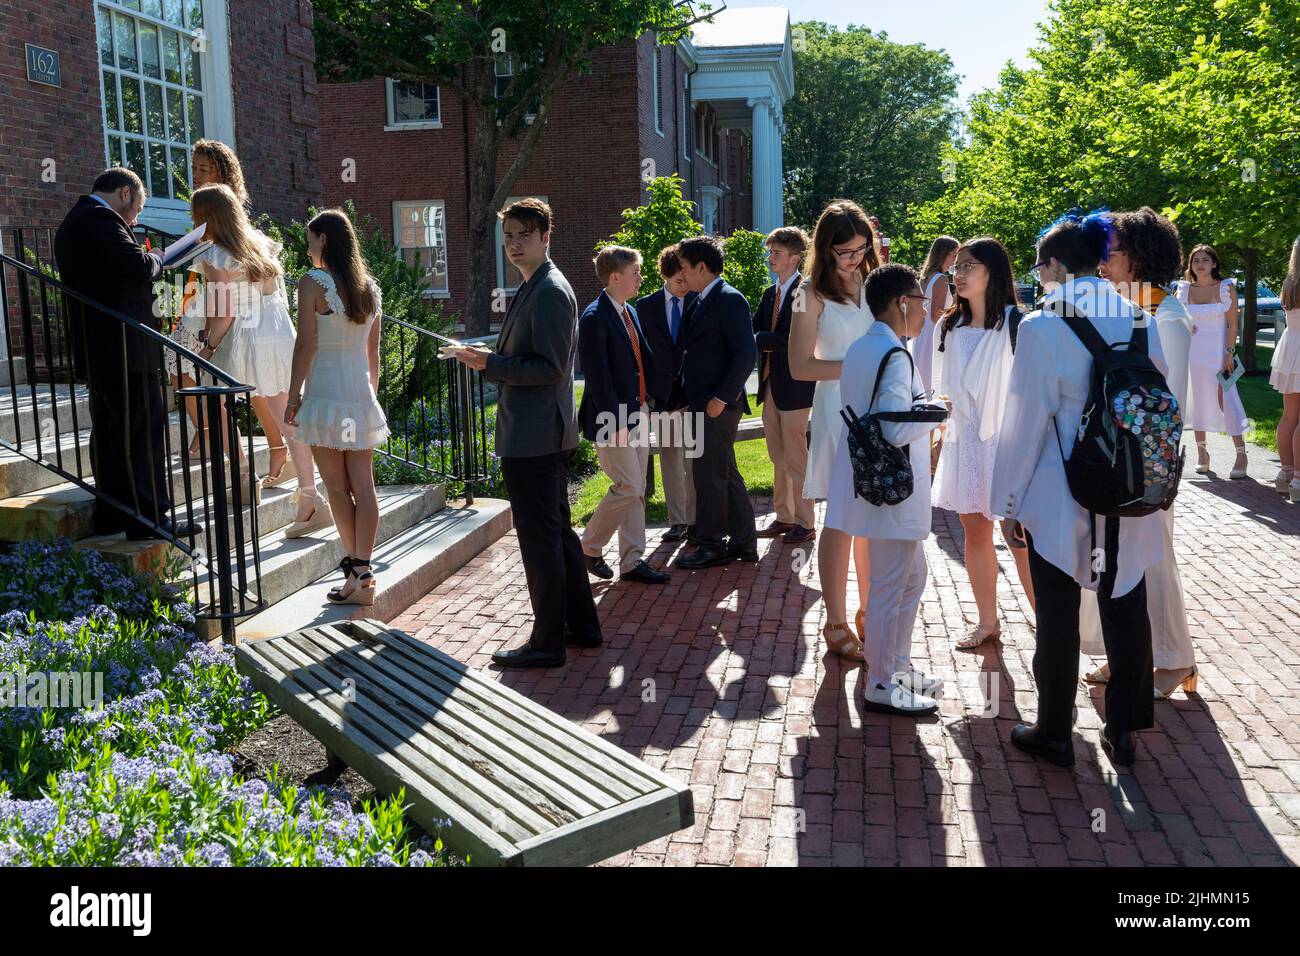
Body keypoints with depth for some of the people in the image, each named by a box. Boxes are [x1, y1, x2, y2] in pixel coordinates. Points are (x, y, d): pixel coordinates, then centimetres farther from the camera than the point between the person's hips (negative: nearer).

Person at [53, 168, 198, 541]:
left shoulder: (71, 224, 19)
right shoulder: (102, 218, -13)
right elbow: (140, 267, -22)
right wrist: (156, 259, -1)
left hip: (94, 350, 10)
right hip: (124, 348, -10)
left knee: (109, 430, 14)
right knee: (144, 430, -6)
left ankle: (112, 514, 21)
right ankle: (149, 518, -3)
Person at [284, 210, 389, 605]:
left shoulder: (313, 282, -8)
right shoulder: (369, 287, 10)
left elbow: (306, 344, -11)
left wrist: (293, 396, -5)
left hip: (325, 395, -5)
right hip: (362, 394, 6)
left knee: (337, 486, 3)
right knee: (364, 486, 4)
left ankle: (354, 563, 8)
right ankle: (361, 570, 6)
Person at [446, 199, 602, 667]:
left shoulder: (550, 292, -16)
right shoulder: (536, 288, 17)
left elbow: (550, 368, -21)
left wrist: (490, 362, -18)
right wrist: (489, 359, 9)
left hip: (533, 436, -11)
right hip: (545, 434, 11)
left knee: (540, 539, -3)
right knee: (558, 531, 17)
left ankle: (548, 642, 7)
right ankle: (582, 625, 28)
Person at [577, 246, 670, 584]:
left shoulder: (630, 313, 13)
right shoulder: (594, 318, -14)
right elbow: (597, 375, -18)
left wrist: (649, 403, 11)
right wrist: (615, 422, -21)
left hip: (637, 413, 9)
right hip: (613, 418, -9)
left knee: (636, 491, 9)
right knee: (627, 487, -9)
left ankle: (632, 561, 16)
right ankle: (588, 548, 10)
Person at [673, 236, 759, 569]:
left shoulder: (729, 299, -12)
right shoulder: (701, 302, 16)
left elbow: (746, 354, -18)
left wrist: (721, 398, -20)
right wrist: (689, 398, 12)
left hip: (718, 405, -10)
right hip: (703, 403, 10)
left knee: (709, 474, -3)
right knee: (725, 473, 14)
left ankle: (712, 545, 8)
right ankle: (743, 542, 23)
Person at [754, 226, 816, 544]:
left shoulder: (805, 292, -12)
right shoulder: (770, 294, 14)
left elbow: (793, 341, -19)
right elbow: (756, 331, 8)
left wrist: (760, 339, -12)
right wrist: (764, 341, -13)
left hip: (794, 386, -8)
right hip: (771, 384, 8)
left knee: (796, 459, -1)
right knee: (778, 458, 15)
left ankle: (805, 523, 9)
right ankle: (784, 517, 25)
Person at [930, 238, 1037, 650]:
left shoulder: (1014, 324, -10)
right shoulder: (948, 327, 9)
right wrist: (938, 434, 14)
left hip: (1005, 441, -6)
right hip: (962, 441, 6)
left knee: (1018, 537, -4)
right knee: (974, 531, 11)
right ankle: (988, 621, 23)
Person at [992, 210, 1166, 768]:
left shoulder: (1041, 327, -16)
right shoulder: (1139, 320, 0)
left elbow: (1027, 420, -15)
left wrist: (1010, 498, -5)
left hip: (1060, 498, -5)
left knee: (1058, 618, 8)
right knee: (1125, 611, 16)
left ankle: (1053, 735, 21)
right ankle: (1124, 730, 29)